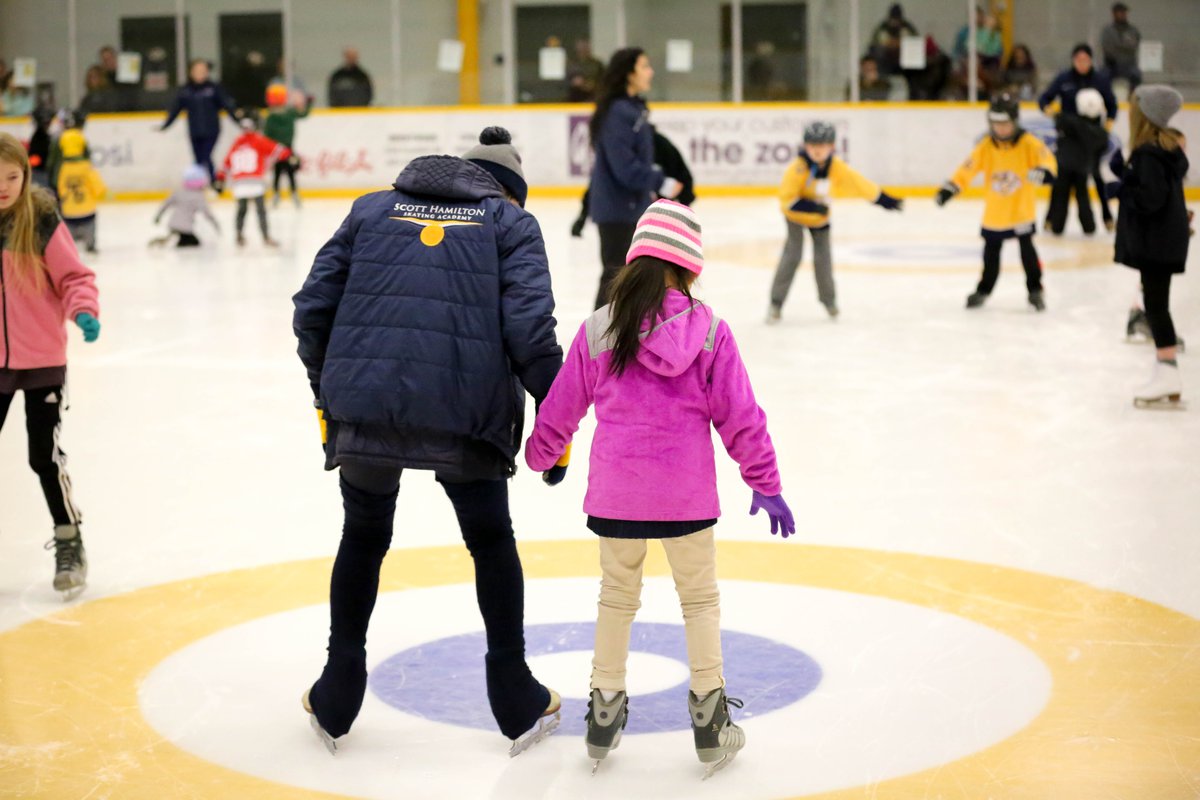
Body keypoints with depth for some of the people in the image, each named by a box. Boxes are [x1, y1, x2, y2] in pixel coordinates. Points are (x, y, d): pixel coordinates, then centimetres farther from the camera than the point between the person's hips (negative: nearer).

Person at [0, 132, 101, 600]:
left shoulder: (43, 222, -11)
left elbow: (74, 277, -8)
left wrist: (84, 311, -26)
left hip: (42, 360, -3)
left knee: (45, 456, 0)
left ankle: (70, 544, 18)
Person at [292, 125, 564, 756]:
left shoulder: (373, 209, 19)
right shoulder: (511, 222, 10)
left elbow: (313, 306, 13)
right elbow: (528, 325, -5)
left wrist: (327, 388, 24)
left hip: (364, 404, 2)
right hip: (464, 413, -2)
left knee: (363, 540, 21)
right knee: (492, 542, 17)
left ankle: (335, 703, 28)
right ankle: (518, 704, 23)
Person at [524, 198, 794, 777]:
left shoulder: (597, 330, -4)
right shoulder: (709, 331, -7)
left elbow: (562, 405, 7)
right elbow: (739, 415, -3)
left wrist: (540, 456, 26)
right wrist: (765, 484, 7)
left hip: (615, 491, 1)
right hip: (687, 492, -1)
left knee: (616, 597, 17)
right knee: (700, 599, 12)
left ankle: (605, 713, 22)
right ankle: (710, 724, 14)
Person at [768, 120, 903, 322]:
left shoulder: (837, 168, -20)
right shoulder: (797, 168, -31)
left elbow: (859, 184, -10)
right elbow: (786, 199, -28)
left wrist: (885, 199, -8)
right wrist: (811, 207, -38)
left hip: (820, 218, 3)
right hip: (795, 215, -3)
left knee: (822, 258, 0)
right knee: (792, 254, -15)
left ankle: (828, 299, 24)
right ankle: (776, 303, -8)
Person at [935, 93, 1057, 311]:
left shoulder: (1028, 143, -14)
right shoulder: (986, 147, -8)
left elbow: (1047, 158, -25)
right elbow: (968, 168, -8)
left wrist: (1044, 170, -48)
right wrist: (950, 188, -18)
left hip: (1022, 209, -3)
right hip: (994, 211, 3)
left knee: (1027, 248, -6)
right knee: (991, 250, 14)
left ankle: (1035, 290, 9)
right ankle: (984, 289, 31)